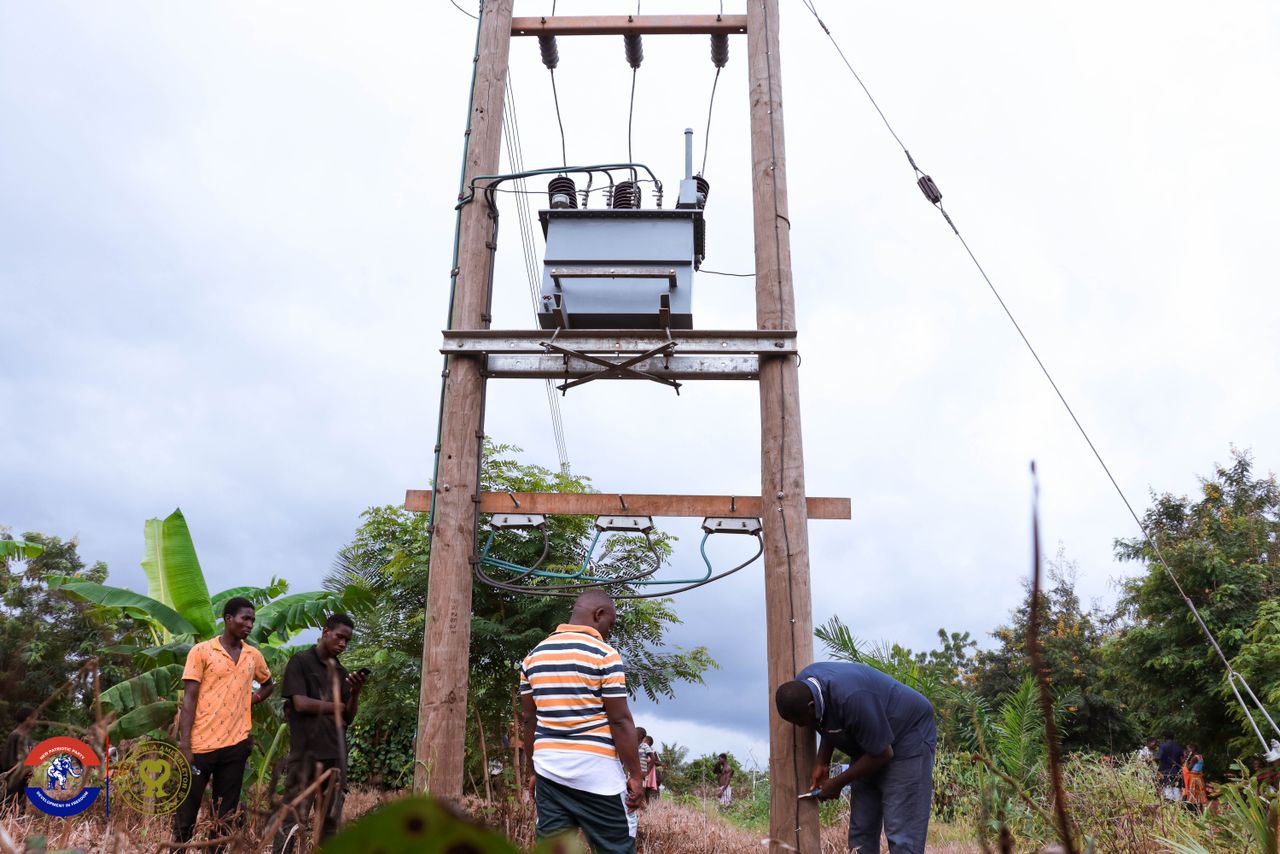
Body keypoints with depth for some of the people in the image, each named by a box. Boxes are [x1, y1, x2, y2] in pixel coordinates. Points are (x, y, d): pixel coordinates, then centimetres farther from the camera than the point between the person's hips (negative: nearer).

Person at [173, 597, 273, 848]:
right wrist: (184, 745, -12)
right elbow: (189, 699, -6)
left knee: (225, 815, 8)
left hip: (235, 744, 4)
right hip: (200, 744, -4)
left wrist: (252, 699, 7)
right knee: (186, 811, 4)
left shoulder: (254, 656, 9)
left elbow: (268, 685, 27)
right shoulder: (201, 651, -3)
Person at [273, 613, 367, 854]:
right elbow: (301, 704, -10)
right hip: (307, 753, -6)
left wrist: (355, 692, -5)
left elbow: (348, 718, 14)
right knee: (293, 820, -6)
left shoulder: (341, 672, 17)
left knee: (332, 821, 7)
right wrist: (336, 707, 0)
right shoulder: (300, 662, 0)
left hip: (336, 754, 6)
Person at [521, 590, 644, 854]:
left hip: (548, 767, 6)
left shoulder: (533, 656, 9)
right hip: (596, 768, -5)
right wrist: (635, 774, -5)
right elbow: (620, 720, -11)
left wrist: (533, 770, 19)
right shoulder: (604, 654, -9)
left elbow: (528, 719, 12)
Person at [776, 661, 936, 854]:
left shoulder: (851, 698, -36)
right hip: (868, 746, 8)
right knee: (860, 831, 5)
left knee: (901, 836, -13)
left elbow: (882, 753, -25)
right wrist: (822, 763, -5)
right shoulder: (800, 687, -12)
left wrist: (837, 783, -15)